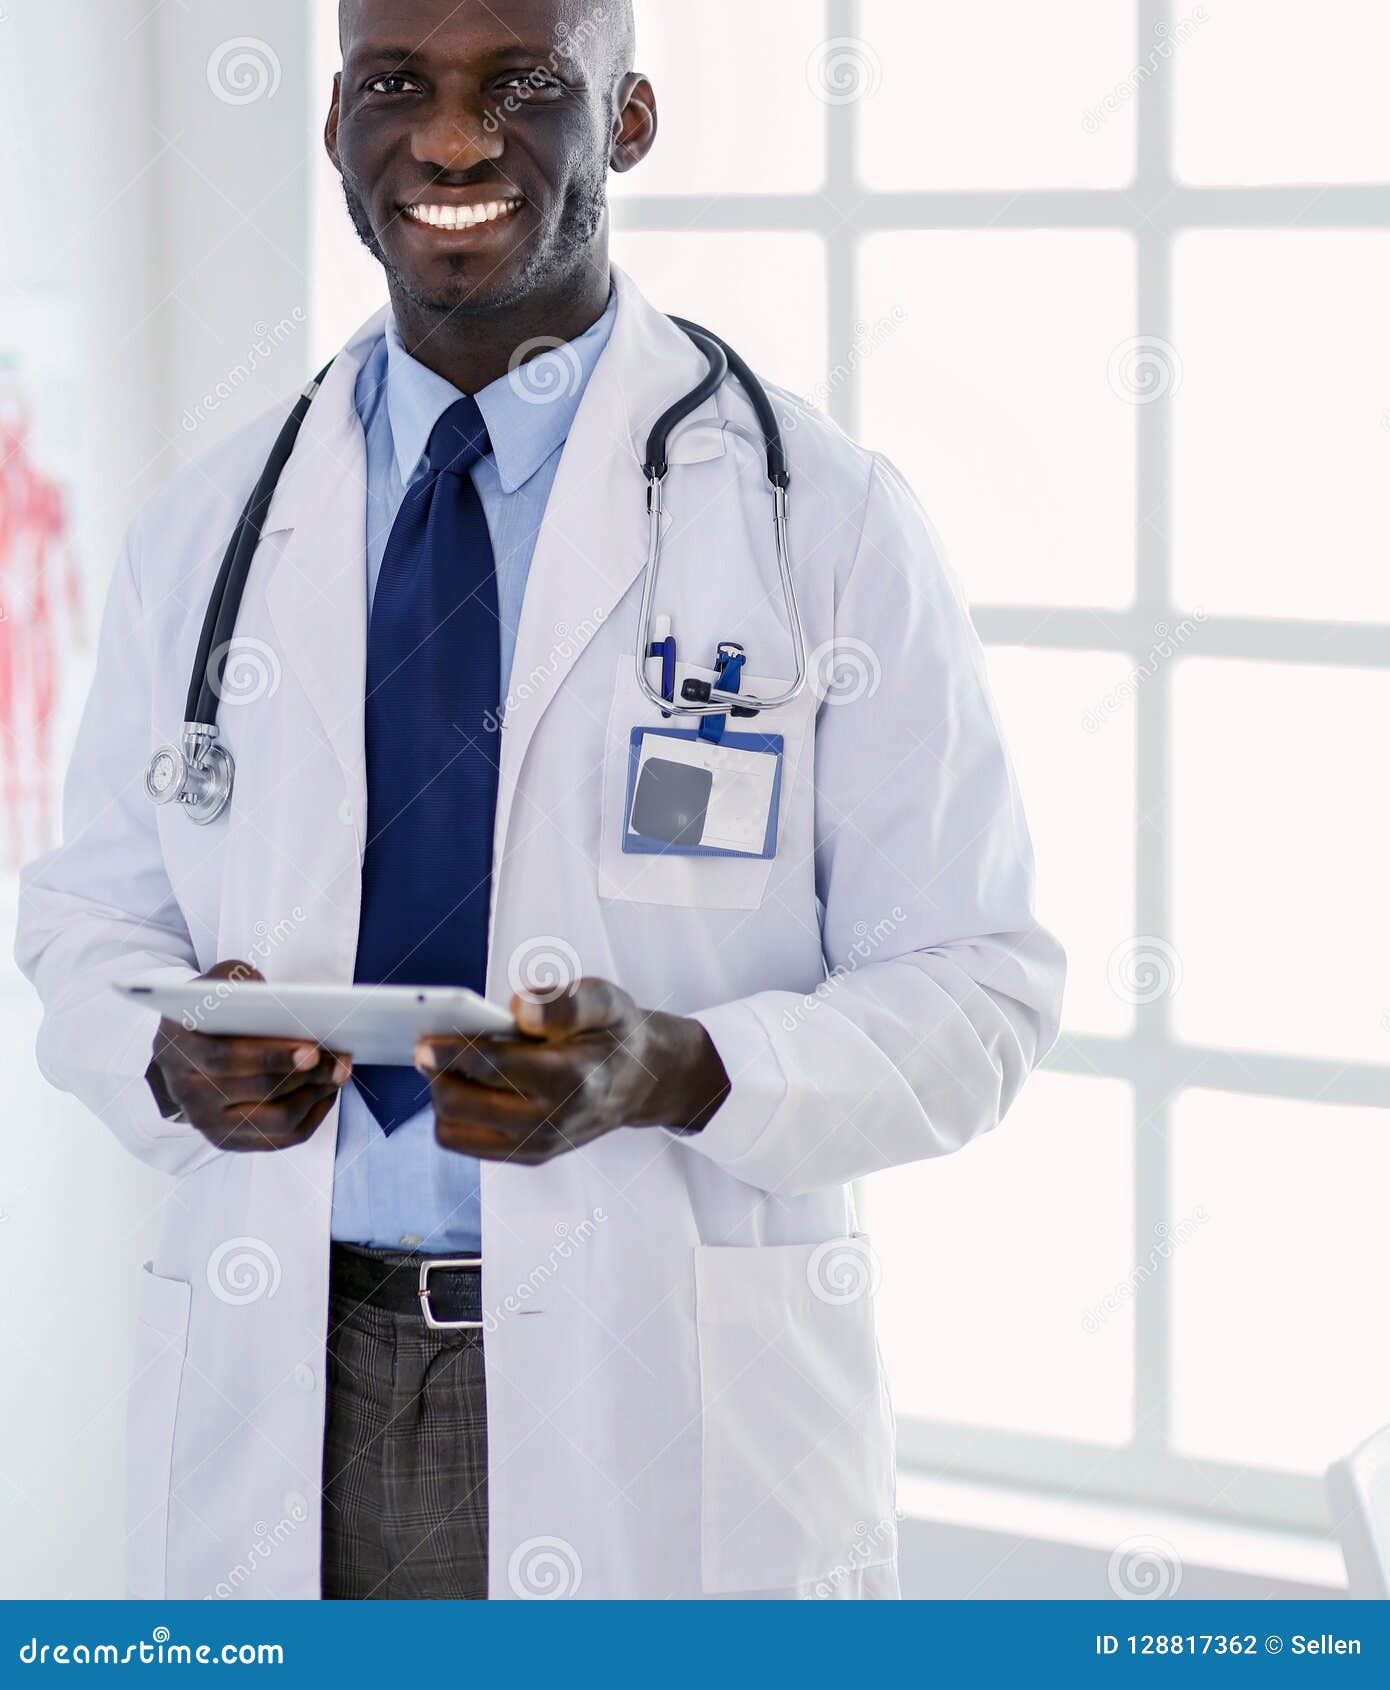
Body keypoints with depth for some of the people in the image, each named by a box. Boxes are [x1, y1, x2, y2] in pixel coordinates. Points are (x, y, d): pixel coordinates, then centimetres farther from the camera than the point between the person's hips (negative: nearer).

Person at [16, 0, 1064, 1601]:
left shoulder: (828, 520, -3)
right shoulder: (204, 533, 8)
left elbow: (976, 989, -5)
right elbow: (92, 918, 13)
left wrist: (681, 1072, -23)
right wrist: (170, 1061, -10)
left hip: (663, 1406, -2)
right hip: (282, 1403, 3)